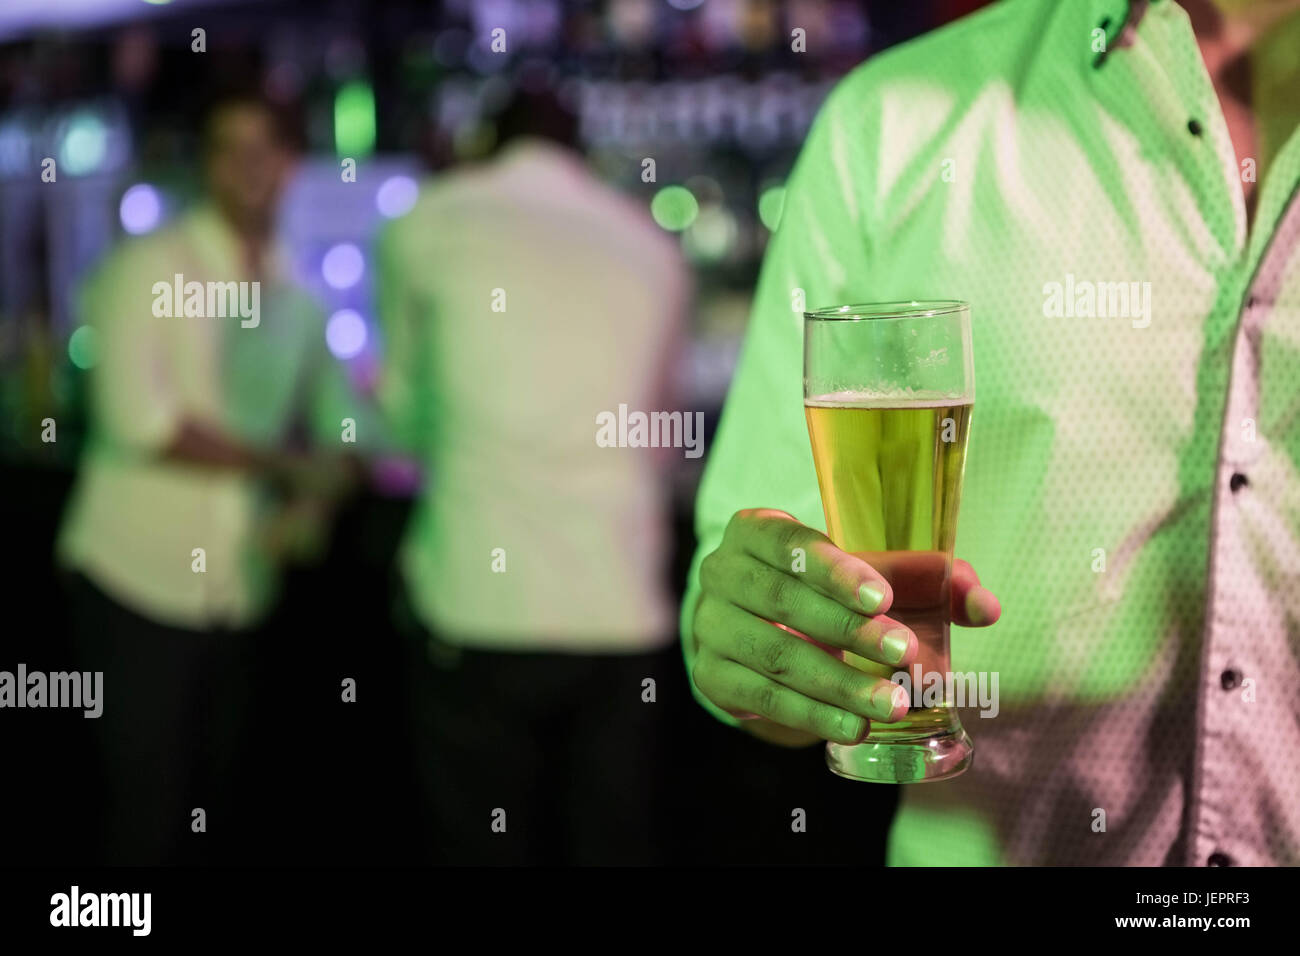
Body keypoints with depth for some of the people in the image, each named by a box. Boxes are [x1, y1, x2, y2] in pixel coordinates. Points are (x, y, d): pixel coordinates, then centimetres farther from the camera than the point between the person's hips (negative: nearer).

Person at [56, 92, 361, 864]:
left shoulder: (301, 303, 9)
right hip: (136, 584, -5)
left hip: (241, 598, 5)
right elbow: (137, 419, -19)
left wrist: (315, 502, -10)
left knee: (216, 809, 12)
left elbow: (339, 432, 13)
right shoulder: (147, 267, -7)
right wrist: (282, 461, -13)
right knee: (150, 814, -2)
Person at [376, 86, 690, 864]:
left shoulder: (431, 223, 4)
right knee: (615, 842, 11)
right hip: (625, 614, 3)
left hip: (480, 606, -2)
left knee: (485, 845, 8)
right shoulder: (654, 249, 13)